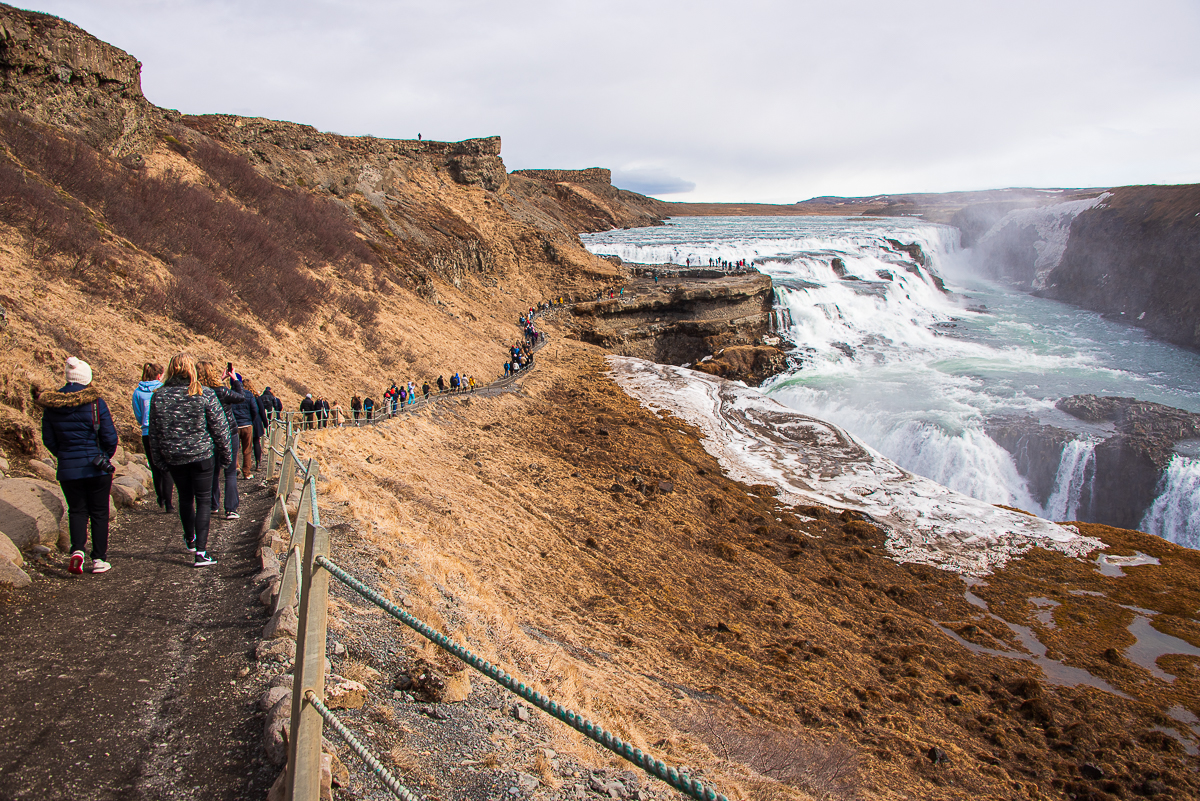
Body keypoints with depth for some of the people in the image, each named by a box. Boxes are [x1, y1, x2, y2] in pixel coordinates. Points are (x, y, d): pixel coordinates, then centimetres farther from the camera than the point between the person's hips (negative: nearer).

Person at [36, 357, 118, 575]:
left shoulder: (50, 405, 0)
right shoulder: (95, 401, -11)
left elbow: (49, 440, 6)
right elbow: (110, 437, -9)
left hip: (68, 469, 2)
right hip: (97, 467, -2)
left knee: (77, 510, 15)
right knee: (99, 512, 9)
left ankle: (77, 550, -6)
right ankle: (99, 559, 10)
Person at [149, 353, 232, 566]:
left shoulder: (158, 396, -5)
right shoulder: (205, 394, -13)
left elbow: (154, 432, 3)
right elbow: (220, 427, -9)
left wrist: (158, 457, 16)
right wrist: (226, 454, 3)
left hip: (174, 458, 3)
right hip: (202, 455, -3)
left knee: (185, 498, 21)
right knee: (203, 500, 3)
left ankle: (190, 539, 42)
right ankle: (201, 551, -4)